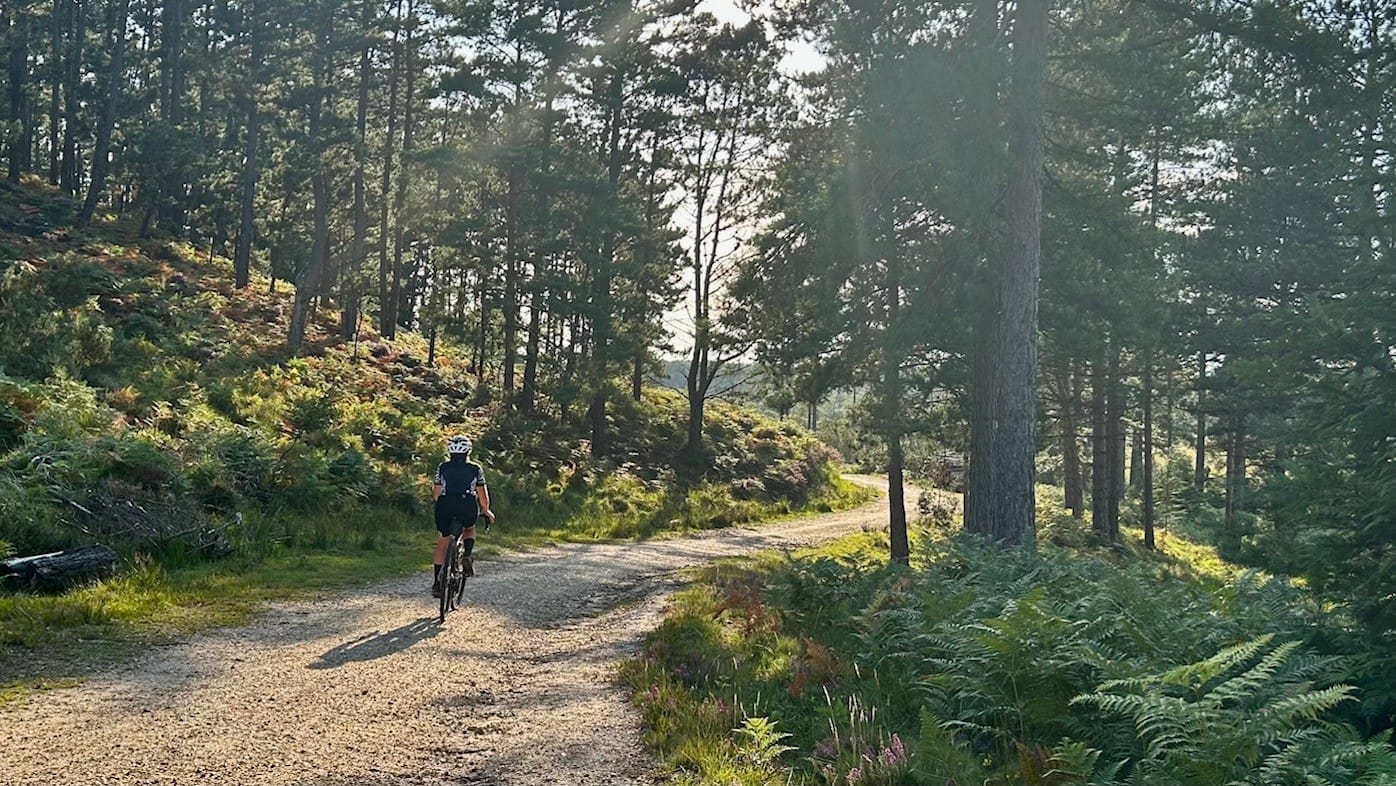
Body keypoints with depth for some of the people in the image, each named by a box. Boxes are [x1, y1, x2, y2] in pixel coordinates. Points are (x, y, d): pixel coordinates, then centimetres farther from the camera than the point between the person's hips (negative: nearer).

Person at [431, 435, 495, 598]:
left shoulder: (442, 467, 15)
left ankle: (436, 583, 10)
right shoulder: (475, 468, 14)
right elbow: (482, 493, 13)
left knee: (443, 542, 14)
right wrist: (485, 510, 26)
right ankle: (467, 556, 2)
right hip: (468, 507, 0)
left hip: (446, 506, 0)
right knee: (469, 529, 31)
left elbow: (436, 492, 14)